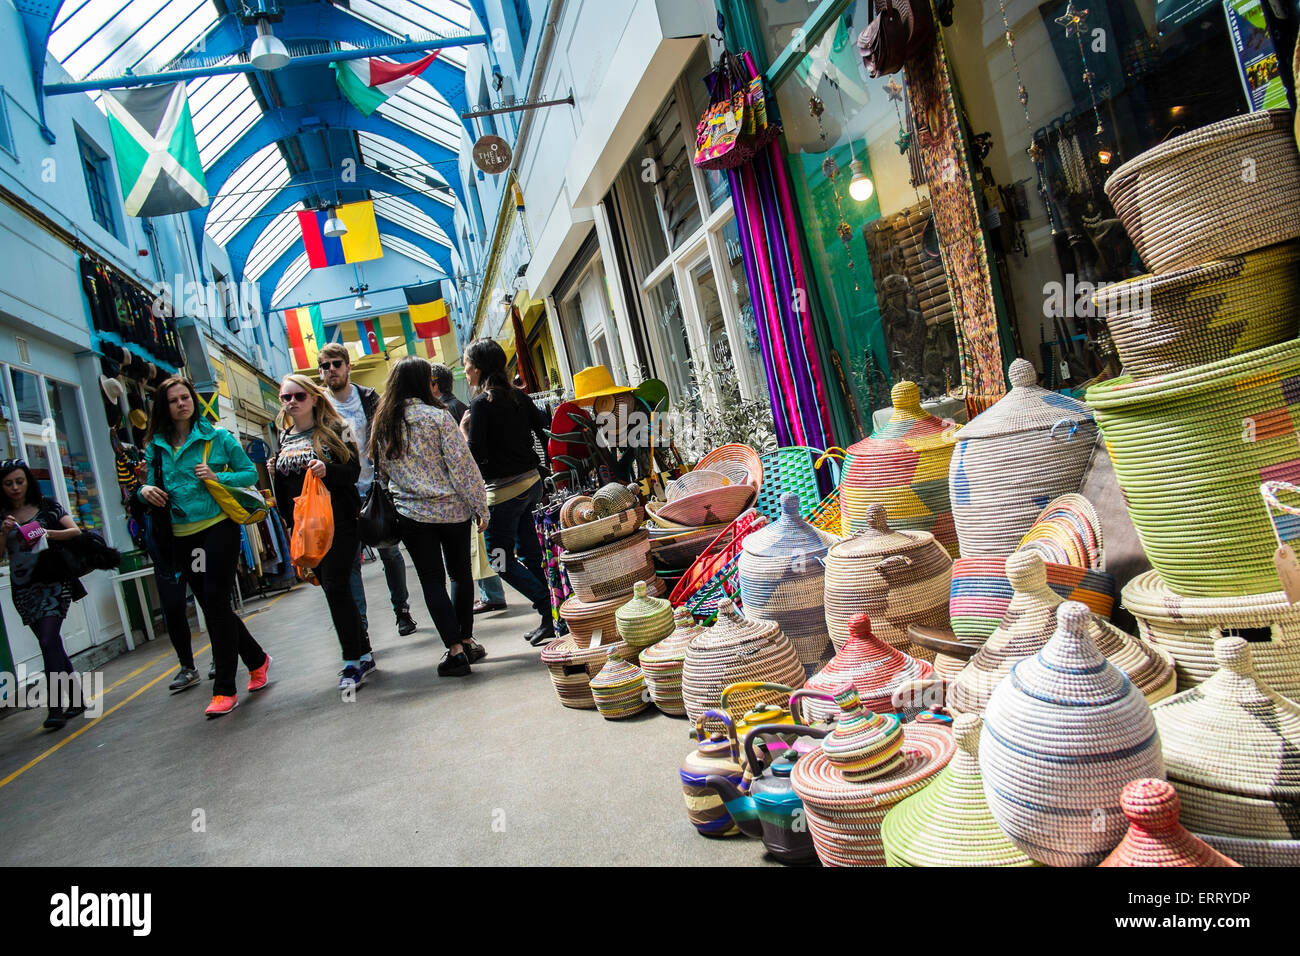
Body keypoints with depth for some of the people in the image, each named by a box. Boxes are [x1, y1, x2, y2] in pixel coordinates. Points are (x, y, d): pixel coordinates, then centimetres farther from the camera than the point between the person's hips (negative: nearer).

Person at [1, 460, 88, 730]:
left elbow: (75, 531, -1)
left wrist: (48, 533, -18)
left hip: (52, 580, -3)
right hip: (23, 589, 3)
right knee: (50, 644, 8)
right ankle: (76, 699, 17)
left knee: (49, 641, -15)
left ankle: (55, 707, -15)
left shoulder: (47, 506, 4)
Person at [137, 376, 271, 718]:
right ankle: (257, 660, 30)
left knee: (216, 602, -9)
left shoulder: (217, 436, 0)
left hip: (218, 526, -5)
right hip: (182, 536, 5)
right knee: (211, 606, 10)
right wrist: (145, 491, -4)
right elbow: (152, 484, 19)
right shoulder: (155, 445, 10)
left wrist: (218, 476, -14)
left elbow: (250, 473, 2)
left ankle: (224, 690, -3)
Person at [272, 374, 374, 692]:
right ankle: (363, 653, 18)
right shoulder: (284, 439, 14)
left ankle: (353, 661, -3)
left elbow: (353, 470, -9)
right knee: (331, 588, 8)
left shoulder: (334, 429, -3)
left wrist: (327, 470, -27)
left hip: (338, 520, -6)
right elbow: (282, 486, 22)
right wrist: (288, 520, 20)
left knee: (336, 587, -12)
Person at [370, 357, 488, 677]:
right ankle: (467, 641, 19)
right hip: (451, 509, -2)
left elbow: (381, 471, 12)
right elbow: (462, 465, -11)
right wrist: (480, 506, -6)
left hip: (411, 513, 2)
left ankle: (455, 649, 0)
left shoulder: (382, 423, 3)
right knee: (460, 573, 14)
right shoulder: (437, 416, -9)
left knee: (431, 581, 5)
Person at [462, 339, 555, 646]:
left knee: (501, 558, 2)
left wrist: (465, 435, 2)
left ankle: (550, 611, -5)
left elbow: (476, 454, -17)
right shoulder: (517, 396, 6)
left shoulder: (481, 404, -14)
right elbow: (542, 422, 21)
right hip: (532, 482, 8)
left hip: (505, 490, -8)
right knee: (530, 553, 15)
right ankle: (553, 616, 17)